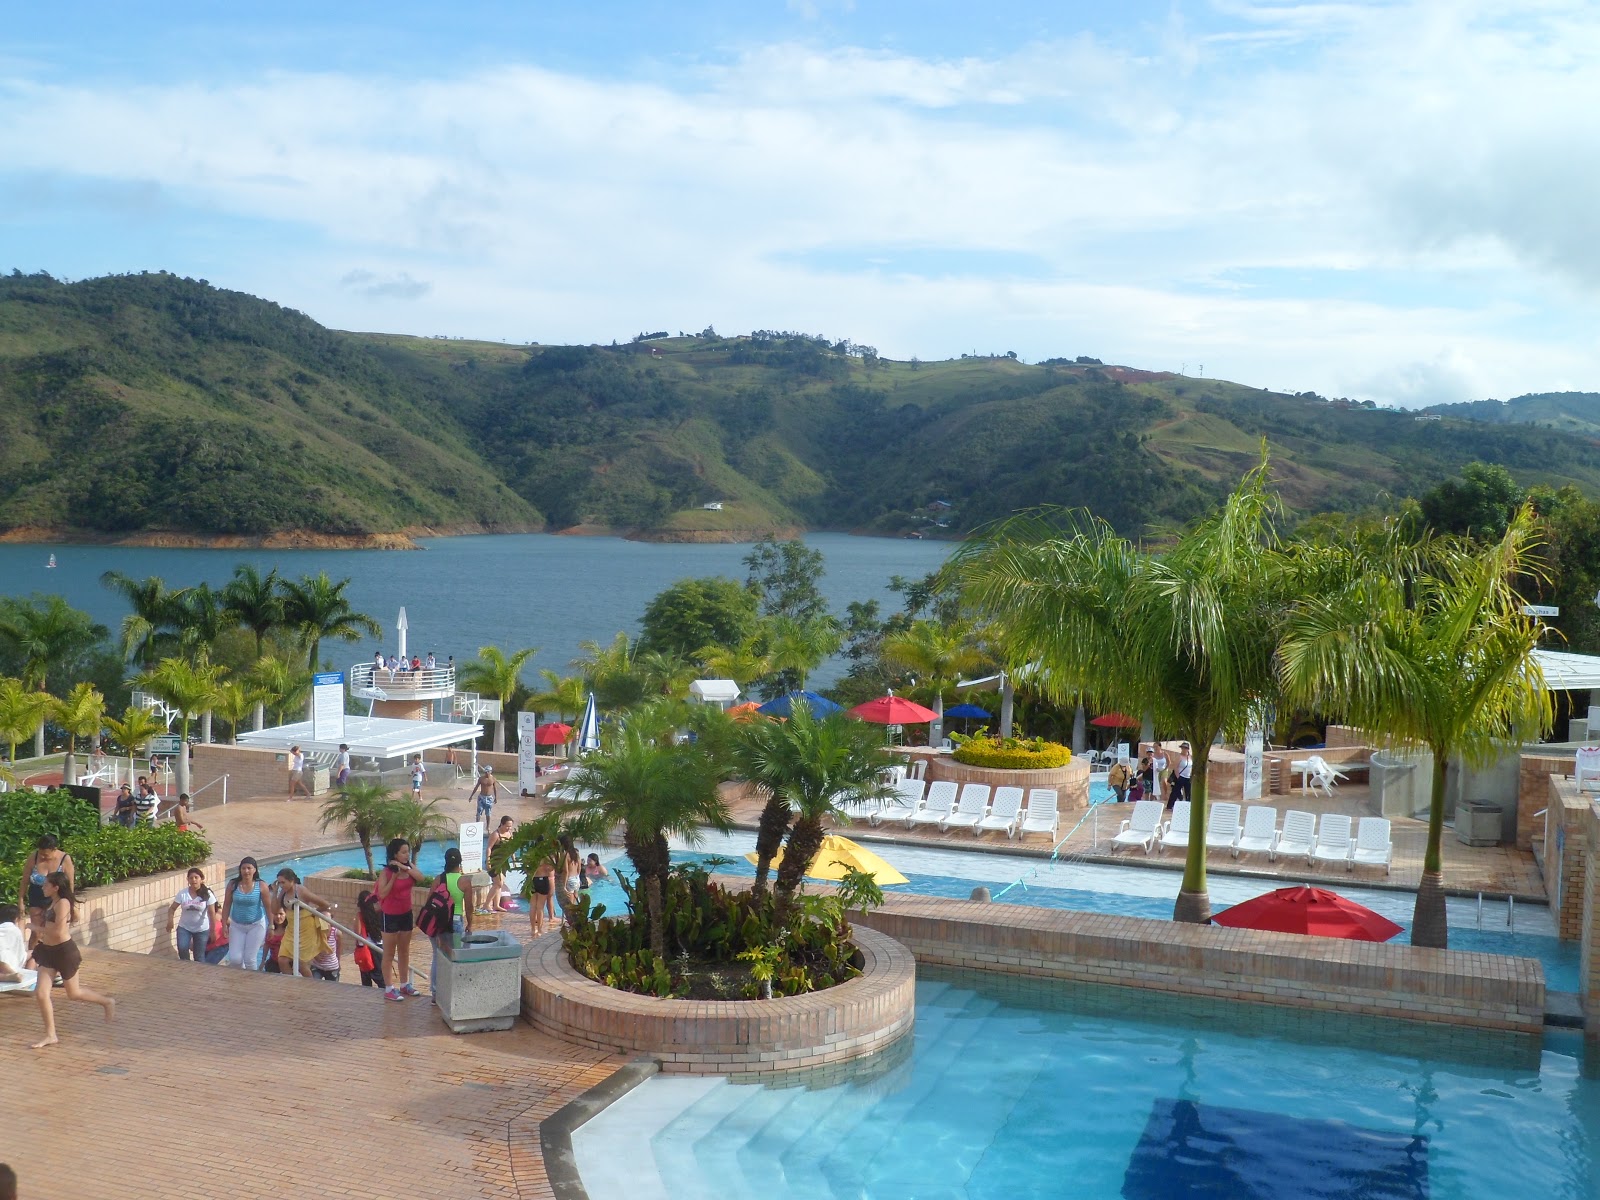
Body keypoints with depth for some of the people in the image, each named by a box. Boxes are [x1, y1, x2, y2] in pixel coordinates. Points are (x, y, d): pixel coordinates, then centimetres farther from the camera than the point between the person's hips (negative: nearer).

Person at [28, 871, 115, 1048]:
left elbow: (58, 932, -24)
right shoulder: (53, 903, 9)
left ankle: (107, 1002, 30)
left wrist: (38, 929, -12)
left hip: (64, 951, -9)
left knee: (74, 994, 7)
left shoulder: (63, 903, -19)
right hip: (48, 951, 9)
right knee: (41, 994, 0)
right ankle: (50, 1035, 6)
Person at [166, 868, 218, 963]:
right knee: (182, 949, -20)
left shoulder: (207, 894, -13)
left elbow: (212, 913, -10)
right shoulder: (182, 893, -8)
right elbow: (172, 908, -1)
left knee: (199, 956, 3)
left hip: (202, 929, -1)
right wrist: (170, 921, -19)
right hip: (184, 928, 1)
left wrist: (212, 931, -11)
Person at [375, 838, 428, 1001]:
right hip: (390, 915, -6)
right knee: (389, 954, 2)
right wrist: (394, 876, -27)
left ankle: (404, 985, 27)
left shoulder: (409, 867, 1)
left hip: (406, 914, 6)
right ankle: (388, 989, 7)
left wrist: (405, 867, -22)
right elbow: (382, 894, -23)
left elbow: (422, 878, -15)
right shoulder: (386, 872, -16)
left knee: (404, 951, 16)